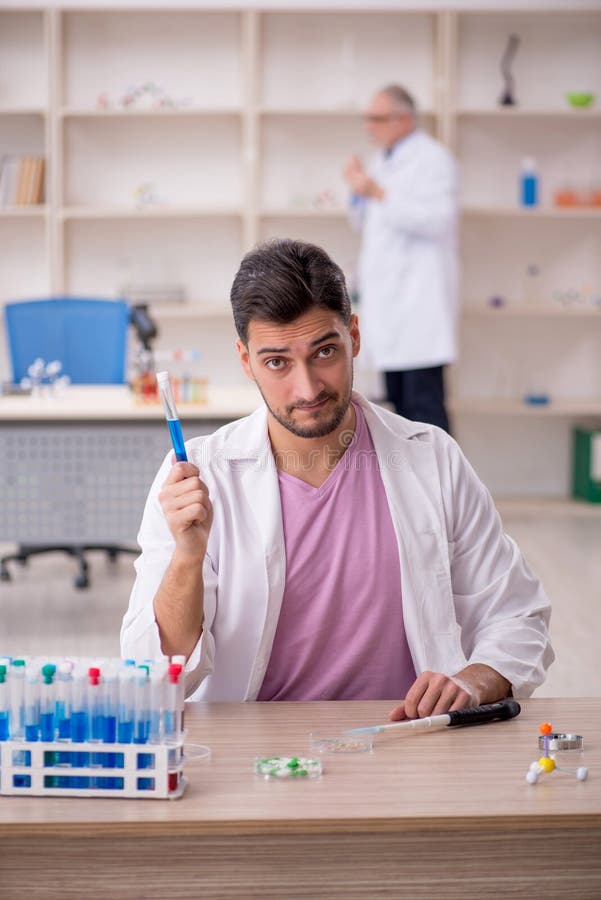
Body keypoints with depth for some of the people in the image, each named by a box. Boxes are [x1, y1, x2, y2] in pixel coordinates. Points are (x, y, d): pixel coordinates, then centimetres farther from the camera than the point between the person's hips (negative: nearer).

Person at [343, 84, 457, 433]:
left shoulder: (433, 159, -7)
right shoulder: (383, 161, 18)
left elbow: (437, 219, -20)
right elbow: (365, 221, 24)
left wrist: (379, 194, -20)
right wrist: (360, 190, 4)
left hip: (419, 298, -9)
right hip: (387, 295, 9)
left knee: (424, 401, -11)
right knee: (399, 400, 11)